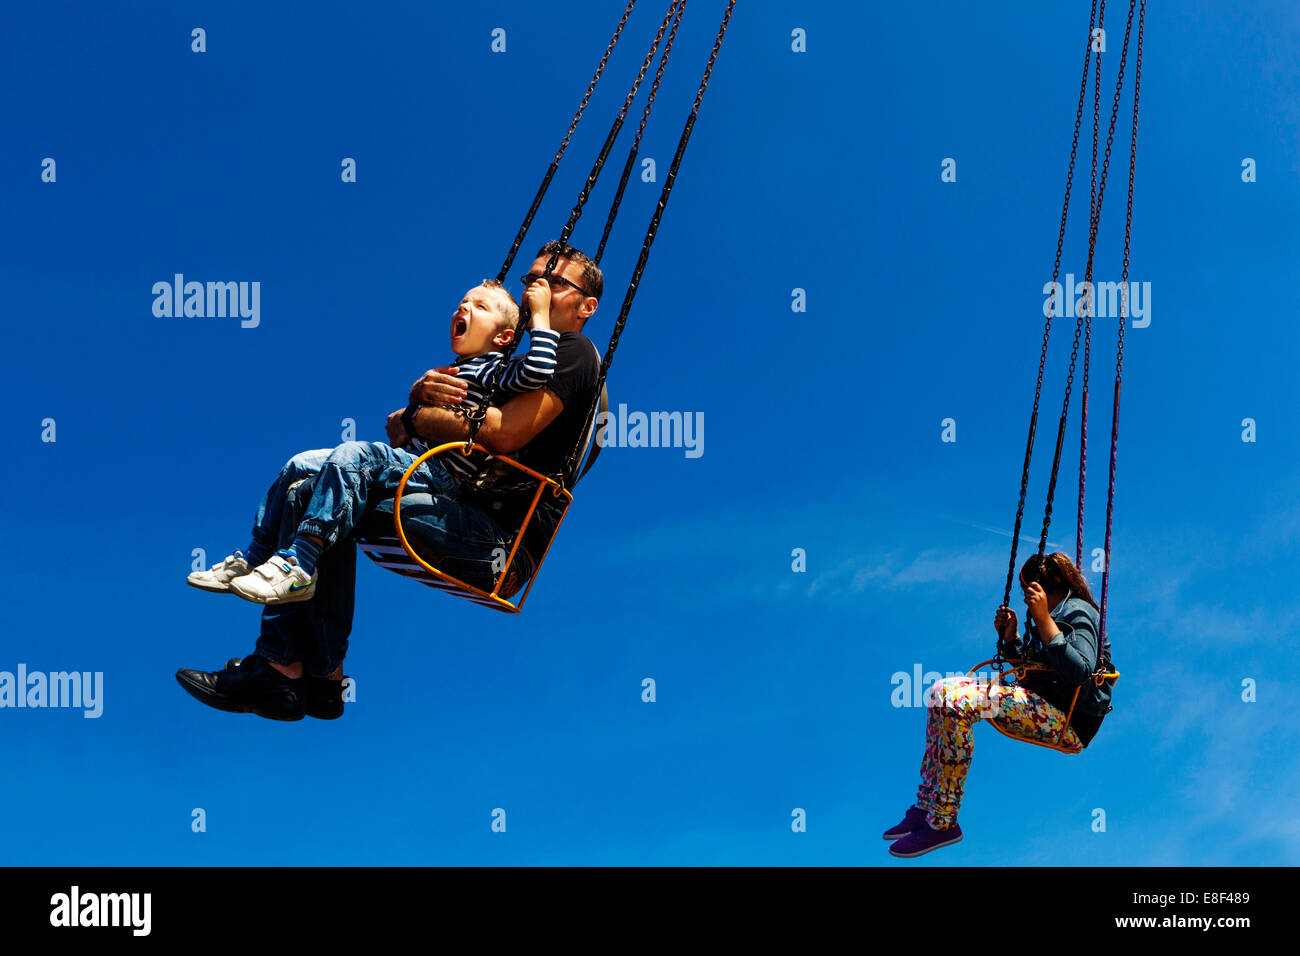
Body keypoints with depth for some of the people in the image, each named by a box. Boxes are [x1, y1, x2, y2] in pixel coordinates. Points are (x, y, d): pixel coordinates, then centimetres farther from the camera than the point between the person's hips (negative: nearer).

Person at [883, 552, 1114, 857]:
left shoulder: (1077, 614, -9)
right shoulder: (1057, 613, 20)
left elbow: (1080, 674, -27)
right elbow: (1030, 669, 26)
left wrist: (1043, 619, -26)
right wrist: (1009, 636, 12)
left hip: (1069, 720, -10)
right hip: (1040, 706, 10)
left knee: (955, 703, -27)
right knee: (942, 691, 4)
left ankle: (943, 823, -21)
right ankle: (926, 807, 1)